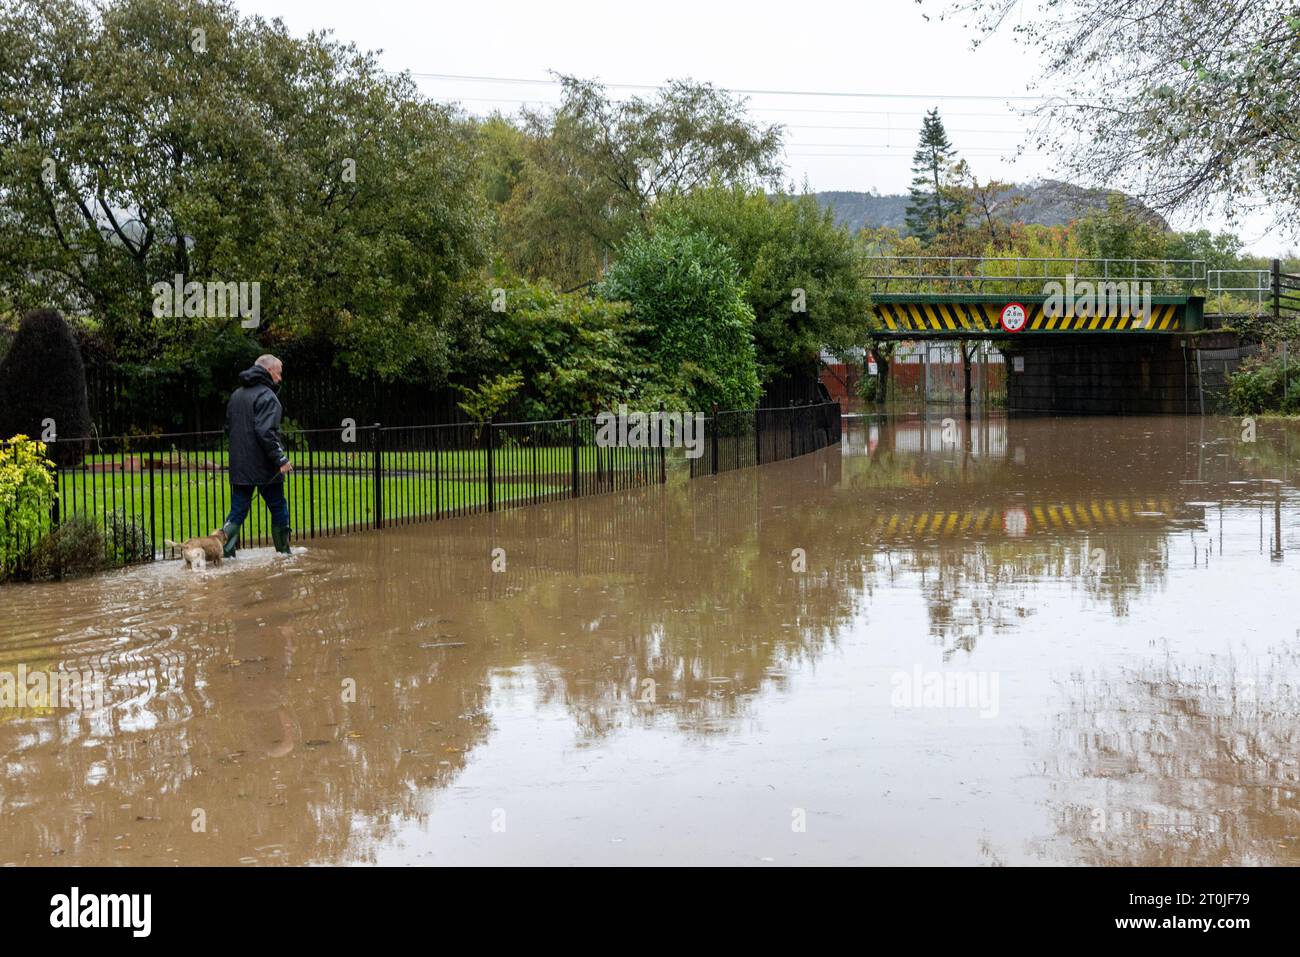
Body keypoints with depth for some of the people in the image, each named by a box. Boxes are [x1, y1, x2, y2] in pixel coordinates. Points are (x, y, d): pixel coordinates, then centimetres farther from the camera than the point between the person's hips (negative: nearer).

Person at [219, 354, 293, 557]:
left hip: (239, 466, 7)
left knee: (237, 511, 7)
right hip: (264, 467, -7)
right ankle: (283, 551, 16)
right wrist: (280, 458, -21)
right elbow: (266, 431, -23)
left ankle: (225, 552, -3)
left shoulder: (236, 395, 14)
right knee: (278, 508, 8)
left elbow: (228, 428, 20)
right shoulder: (266, 396, -14)